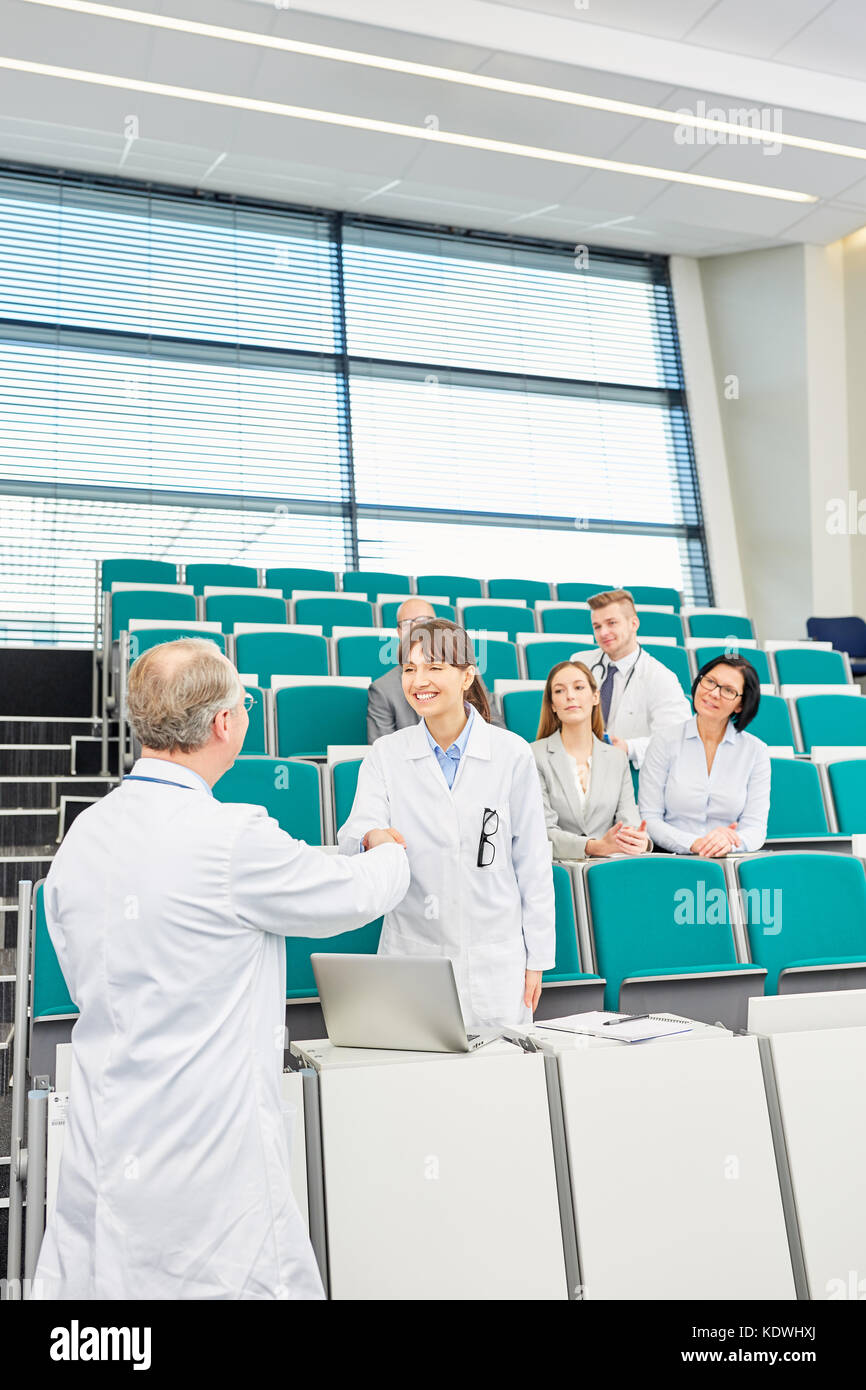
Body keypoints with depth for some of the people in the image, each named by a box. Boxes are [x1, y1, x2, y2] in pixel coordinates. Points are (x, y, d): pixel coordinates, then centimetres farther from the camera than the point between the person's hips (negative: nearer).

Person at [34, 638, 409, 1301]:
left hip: (100, 1146, 7)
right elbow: (357, 894, -5)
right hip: (208, 1161, -7)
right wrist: (389, 850, 18)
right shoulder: (235, 838, -21)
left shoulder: (81, 837, 1)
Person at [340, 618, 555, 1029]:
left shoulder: (511, 754, -2)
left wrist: (536, 959, 1)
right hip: (412, 954, 1)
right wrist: (370, 840, -35)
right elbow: (355, 833, -10)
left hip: (496, 961, -1)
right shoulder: (385, 755, 2)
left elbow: (533, 860, 1)